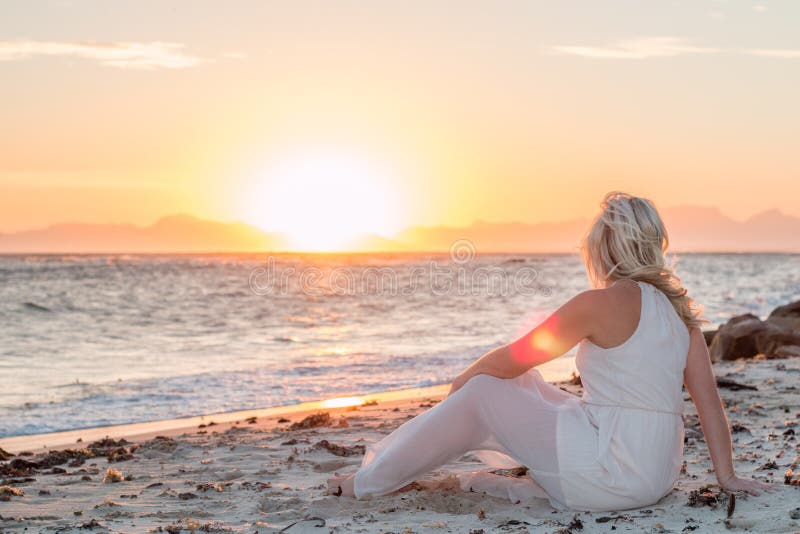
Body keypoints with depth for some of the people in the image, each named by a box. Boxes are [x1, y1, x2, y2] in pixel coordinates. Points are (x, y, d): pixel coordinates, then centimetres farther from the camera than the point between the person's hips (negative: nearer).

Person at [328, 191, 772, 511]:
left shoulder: (602, 303, -14)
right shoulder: (678, 307, 7)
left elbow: (512, 358, -5)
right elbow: (709, 398, 5)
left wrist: (464, 378, 13)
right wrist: (726, 475, 11)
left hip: (614, 470, -8)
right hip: (658, 471, 8)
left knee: (480, 395, 5)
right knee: (522, 387, 21)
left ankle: (372, 480, 19)